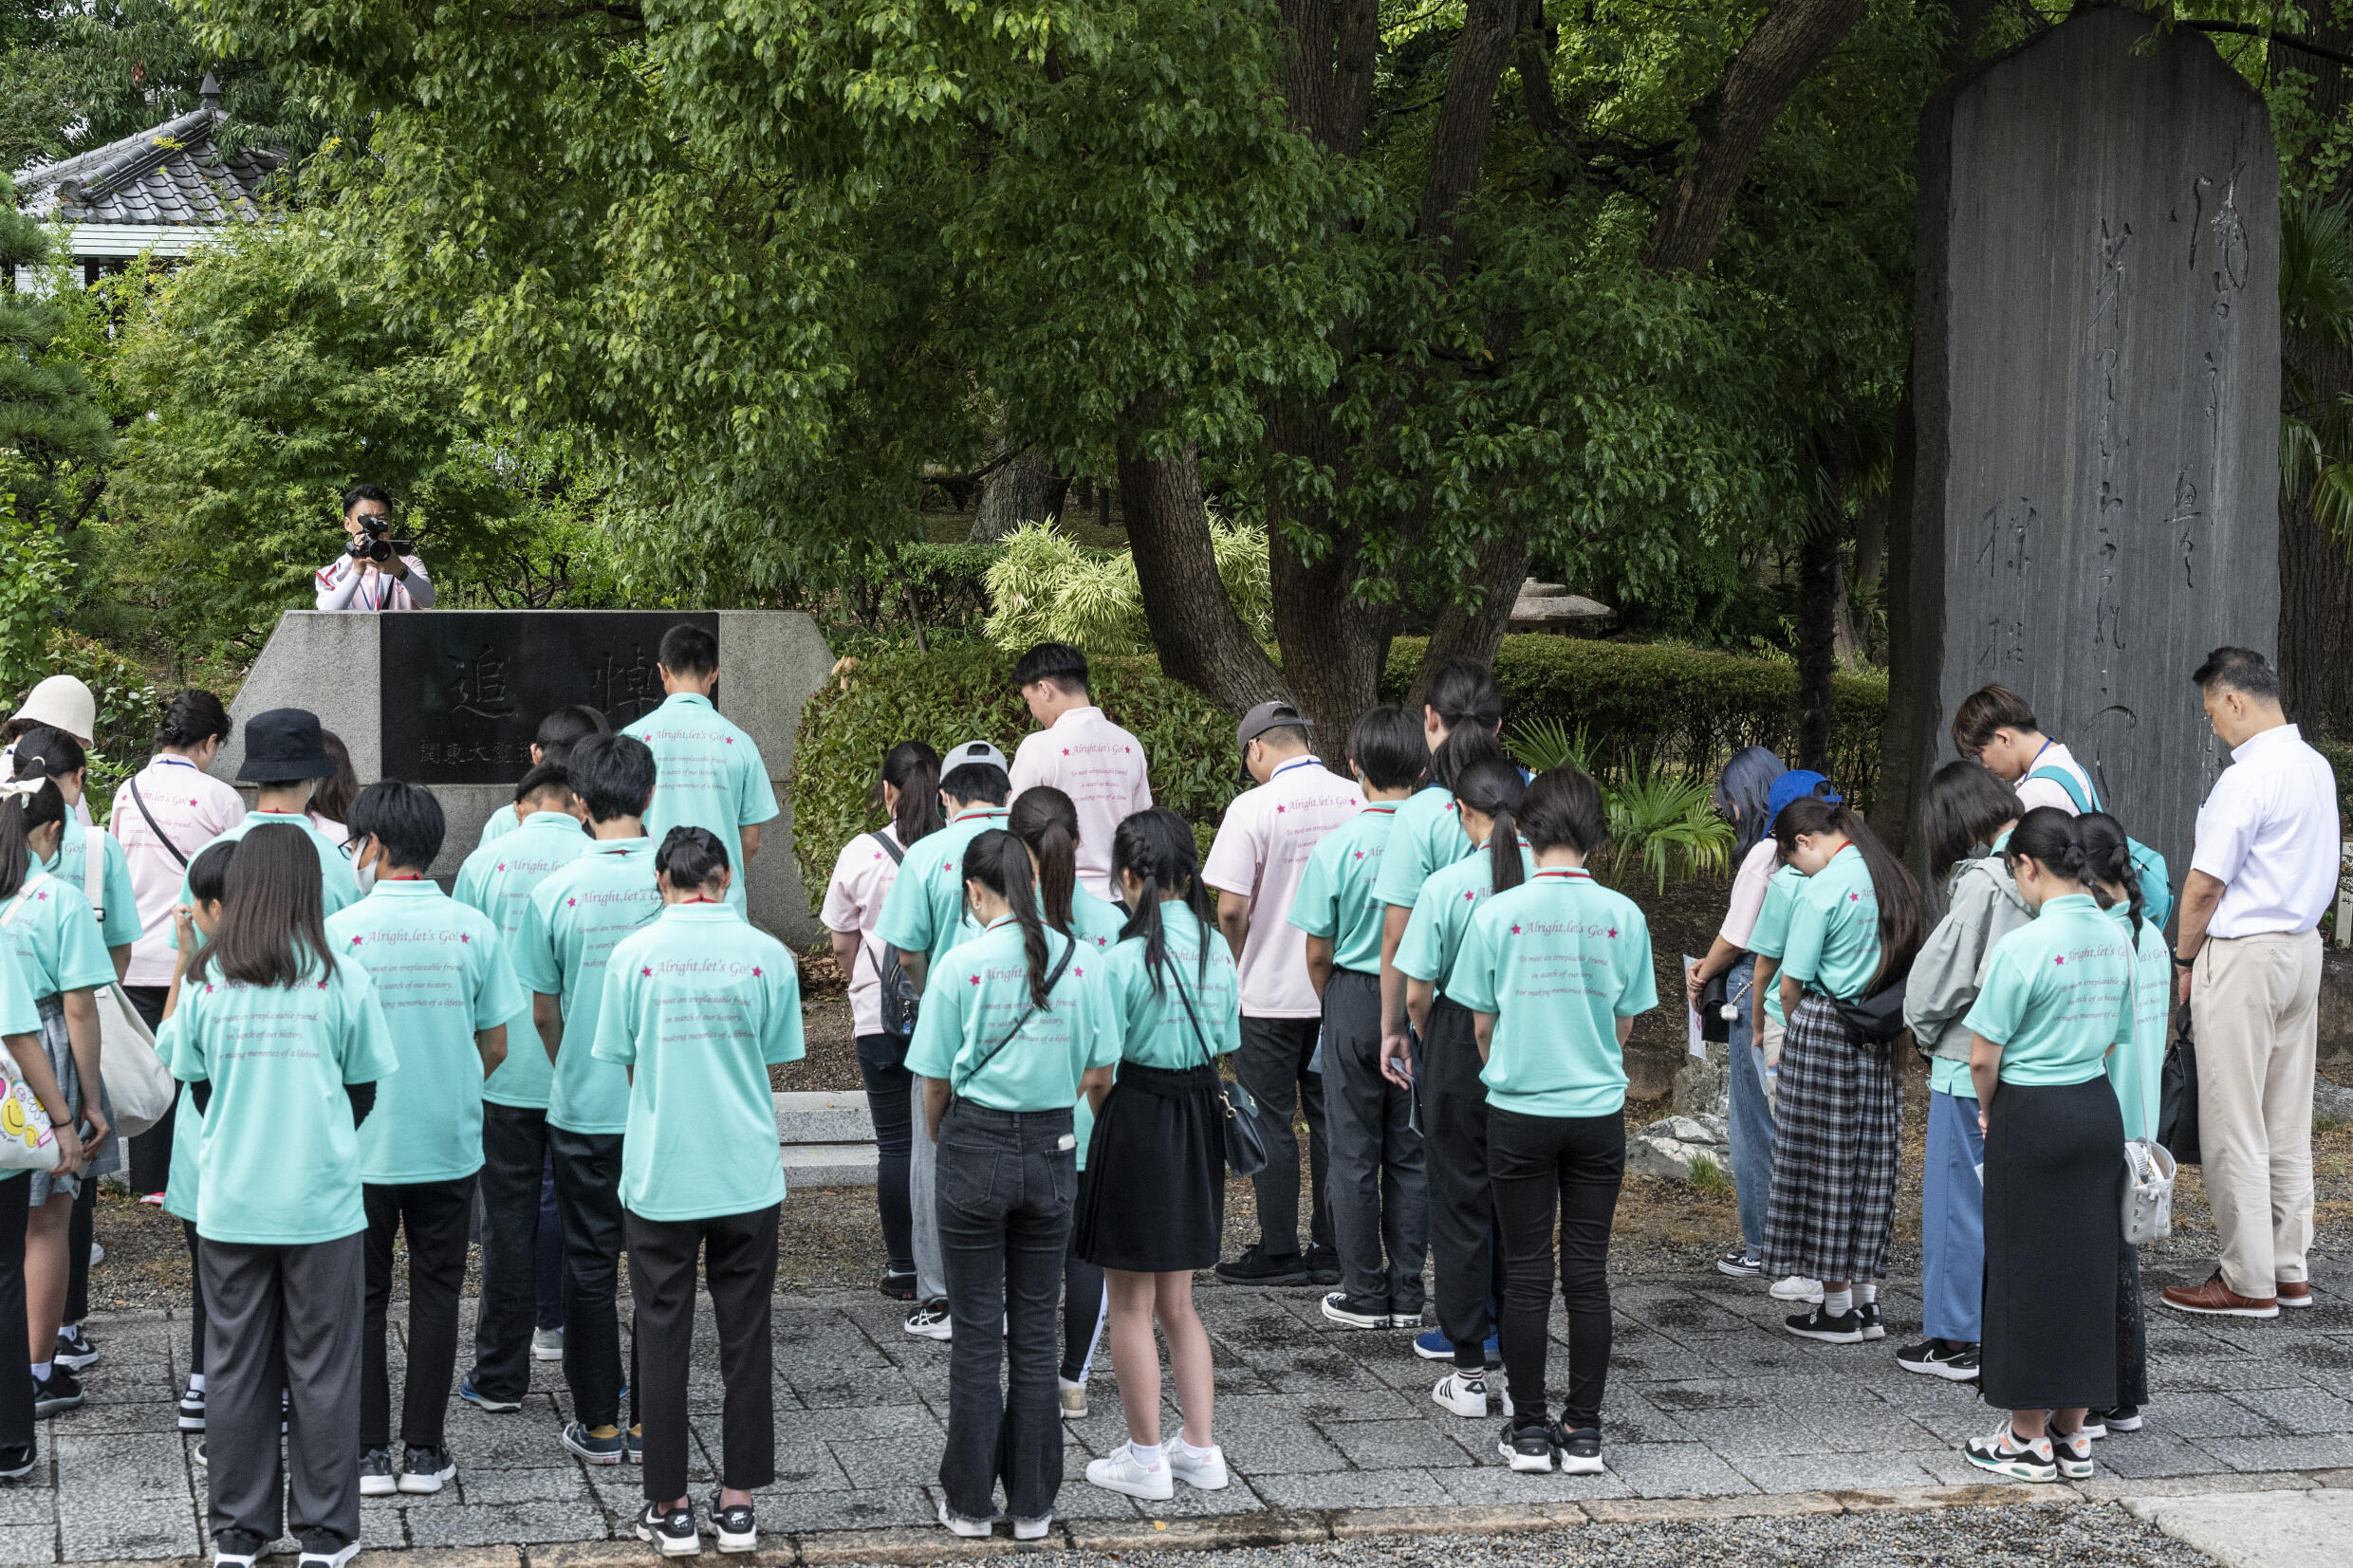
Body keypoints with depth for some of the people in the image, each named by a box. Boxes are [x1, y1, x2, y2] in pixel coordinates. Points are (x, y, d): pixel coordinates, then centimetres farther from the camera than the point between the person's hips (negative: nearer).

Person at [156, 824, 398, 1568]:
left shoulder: (205, 980, -4)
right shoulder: (342, 980, -9)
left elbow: (195, 1086, 6)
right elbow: (363, 1093, 0)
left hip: (229, 1203, 2)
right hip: (322, 1201, -2)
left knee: (234, 1366, 12)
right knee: (321, 1368, 8)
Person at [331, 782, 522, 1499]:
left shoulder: (342, 929, -11)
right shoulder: (473, 929, -4)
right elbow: (495, 1047, 0)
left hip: (363, 1145, -2)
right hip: (450, 1144, 2)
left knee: (363, 1297, 10)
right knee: (436, 1292, 11)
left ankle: (368, 1453, 11)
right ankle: (424, 1452, 14)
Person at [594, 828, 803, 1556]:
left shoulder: (634, 954, -6)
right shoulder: (768, 955, -4)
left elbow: (623, 1063, 2)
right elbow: (776, 1060, 5)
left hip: (659, 1179, -1)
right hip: (748, 1175, 1)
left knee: (664, 1339, 7)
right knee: (744, 1336, 10)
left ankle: (670, 1507, 12)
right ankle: (737, 1502, 14)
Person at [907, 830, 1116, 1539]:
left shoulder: (962, 963, -10)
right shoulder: (1080, 961, -2)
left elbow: (936, 1081, -4)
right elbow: (1100, 1074, 3)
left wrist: (937, 1138, 14)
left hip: (977, 1148, -3)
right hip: (1051, 1150, 3)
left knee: (977, 1334, 7)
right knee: (1035, 1334, 11)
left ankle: (970, 1501, 14)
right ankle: (1032, 1504, 16)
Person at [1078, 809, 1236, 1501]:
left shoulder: (1125, 959, -17)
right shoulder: (1217, 949, 1)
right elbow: (1225, 1047, 6)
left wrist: (1099, 1127, 1)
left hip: (1137, 1123, -6)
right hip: (1202, 1117, 6)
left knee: (1131, 1305, 7)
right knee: (1177, 1300, 19)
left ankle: (1145, 1458, 14)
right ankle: (1200, 1447, 21)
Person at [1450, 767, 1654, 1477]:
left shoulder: (1498, 912, -8)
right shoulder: (1622, 915, -4)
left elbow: (1482, 1025, 0)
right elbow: (1625, 1025, 5)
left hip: (1519, 1111, -1)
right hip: (1598, 1114, 1)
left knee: (1526, 1276, 6)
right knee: (1588, 1274, 7)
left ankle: (1529, 1431, 10)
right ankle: (1583, 1432, 10)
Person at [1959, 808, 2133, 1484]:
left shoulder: (2023, 947, -19)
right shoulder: (2116, 939, 3)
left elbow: (1984, 1056, -16)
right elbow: (2117, 1038, 11)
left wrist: (1987, 1109, 3)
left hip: (2032, 1117, -6)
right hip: (2099, 1109, 6)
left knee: (2026, 1271, 5)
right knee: (2087, 1268, 13)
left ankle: (2028, 1439, 13)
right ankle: (2072, 1433, 20)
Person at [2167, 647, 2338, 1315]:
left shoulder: (2246, 780, -19)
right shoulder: (2317, 768, 9)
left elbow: (2205, 886, -17)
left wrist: (2184, 961, -3)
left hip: (2243, 955, -9)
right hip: (2303, 946, 9)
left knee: (2233, 1125, -2)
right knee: (2287, 1121, 13)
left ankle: (2248, 1281, 2)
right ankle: (2289, 1269, 19)